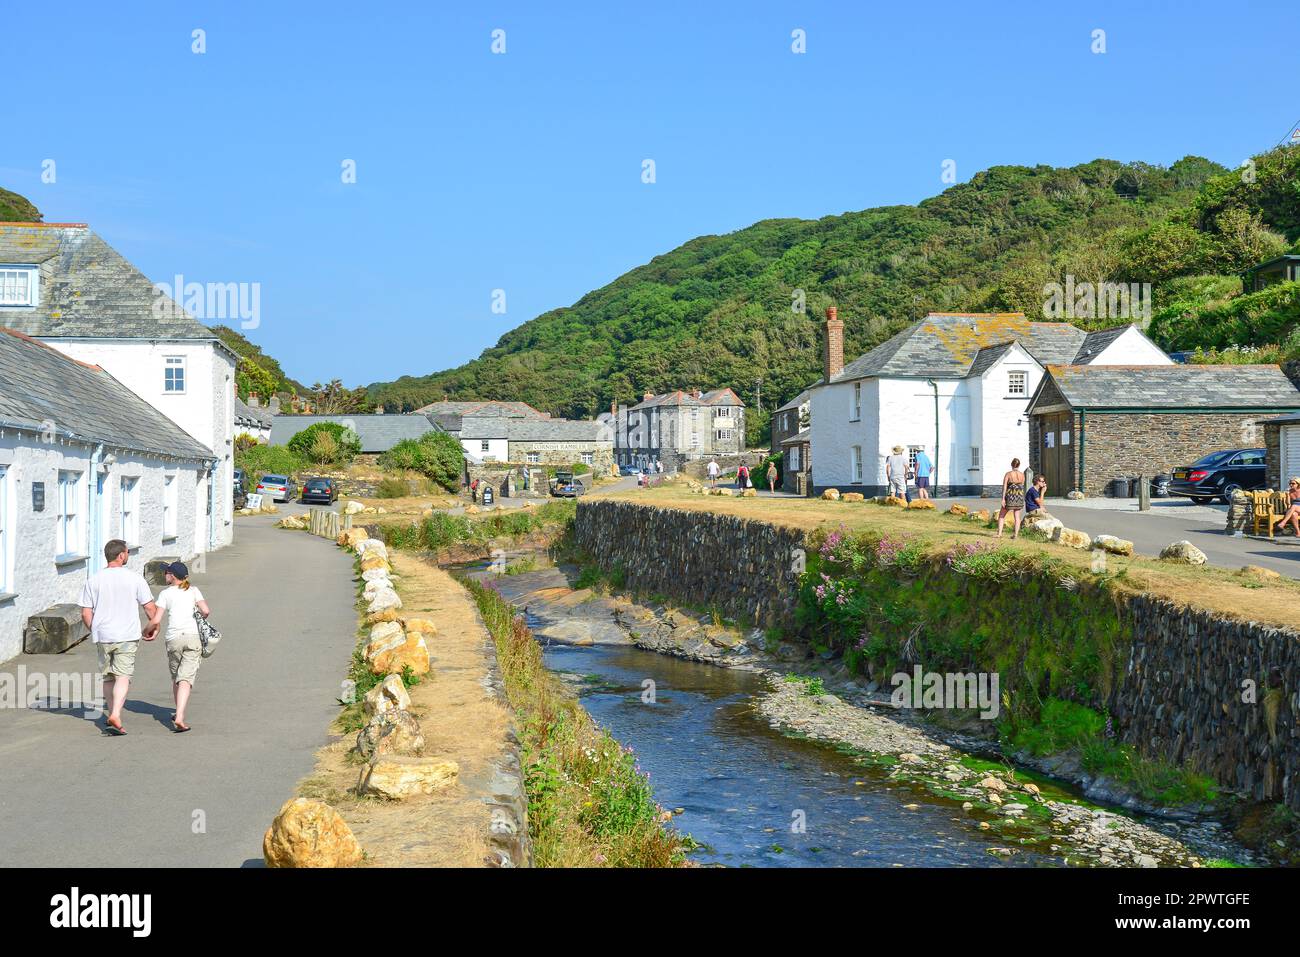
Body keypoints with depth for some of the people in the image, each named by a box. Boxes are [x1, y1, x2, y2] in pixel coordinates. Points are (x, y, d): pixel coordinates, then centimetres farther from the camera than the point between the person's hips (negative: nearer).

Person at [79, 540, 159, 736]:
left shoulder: (93, 580, 1)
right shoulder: (135, 578, -5)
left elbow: (86, 613, 1)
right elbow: (150, 607, -3)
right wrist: (152, 627, 13)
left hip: (102, 636, 3)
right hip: (127, 636, -3)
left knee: (107, 677, 16)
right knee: (122, 676, -5)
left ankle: (113, 715, 24)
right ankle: (115, 715, -22)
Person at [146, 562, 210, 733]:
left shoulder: (165, 593, 7)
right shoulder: (193, 590, 12)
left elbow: (155, 620, 0)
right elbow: (206, 611, 0)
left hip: (173, 638, 0)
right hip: (193, 636, 0)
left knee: (176, 677, 18)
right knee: (186, 678, -7)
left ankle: (178, 715, 27)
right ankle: (180, 716, -22)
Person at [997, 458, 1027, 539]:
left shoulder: (1008, 474, -10)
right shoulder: (1022, 475, 0)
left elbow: (1004, 487, -13)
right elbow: (1022, 486, 9)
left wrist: (1003, 499, -12)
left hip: (1010, 497, -3)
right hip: (1020, 497, 3)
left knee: (1001, 515, 10)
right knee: (1017, 517, 9)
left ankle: (999, 533, 2)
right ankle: (1016, 534, 5)